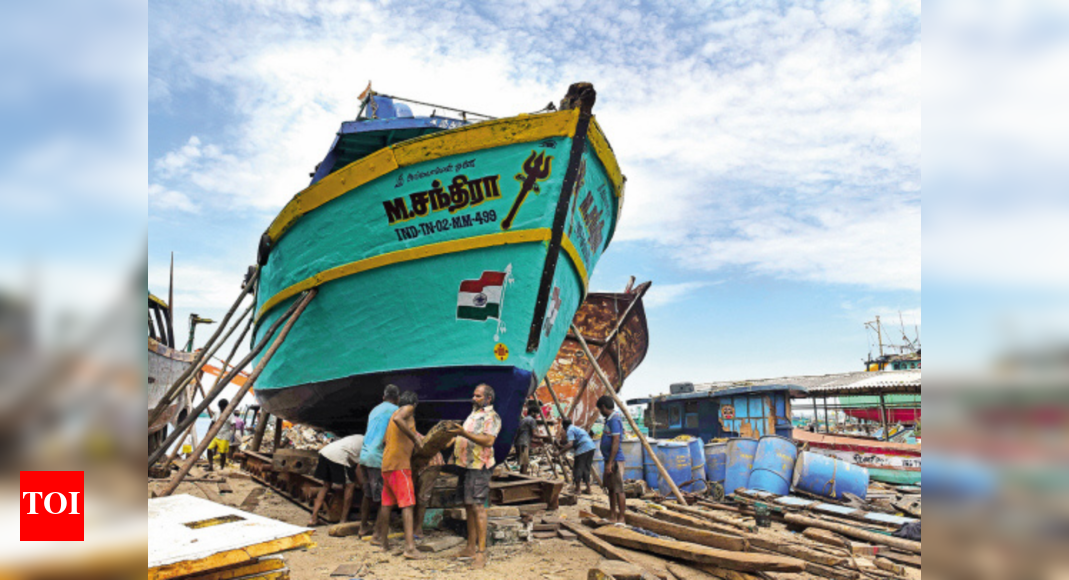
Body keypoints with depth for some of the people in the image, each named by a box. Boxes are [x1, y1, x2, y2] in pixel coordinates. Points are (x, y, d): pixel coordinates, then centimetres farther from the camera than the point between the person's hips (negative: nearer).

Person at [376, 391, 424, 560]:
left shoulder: (396, 412, 23)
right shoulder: (407, 409, -1)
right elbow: (398, 419, -25)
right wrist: (414, 437, -22)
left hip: (387, 464, 9)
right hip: (399, 463, -9)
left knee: (387, 503, 14)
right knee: (407, 504, -12)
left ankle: (385, 543, 23)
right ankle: (410, 547, -18)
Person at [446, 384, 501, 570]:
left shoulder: (491, 416, -10)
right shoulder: (474, 414, 19)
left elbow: (488, 440, -24)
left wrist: (464, 433, -28)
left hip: (478, 466, -9)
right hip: (466, 465, 9)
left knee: (477, 507, -10)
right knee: (469, 506, 13)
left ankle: (481, 552, -6)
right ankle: (471, 547, 22)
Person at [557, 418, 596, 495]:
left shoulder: (570, 430, -2)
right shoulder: (575, 428, 27)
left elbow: (570, 444, -16)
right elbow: (574, 444, 28)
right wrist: (563, 447, 27)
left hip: (583, 448, -9)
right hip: (591, 446, 9)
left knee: (578, 469, 4)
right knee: (586, 468, 18)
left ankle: (577, 489, 10)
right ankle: (588, 489, 18)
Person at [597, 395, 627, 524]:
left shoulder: (614, 420, -17)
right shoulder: (609, 419, 14)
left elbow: (616, 442, -22)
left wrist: (610, 463, -22)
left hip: (615, 460, -11)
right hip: (609, 460, 11)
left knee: (618, 489, -4)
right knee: (610, 488, 15)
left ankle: (621, 519, 2)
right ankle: (612, 517, 23)